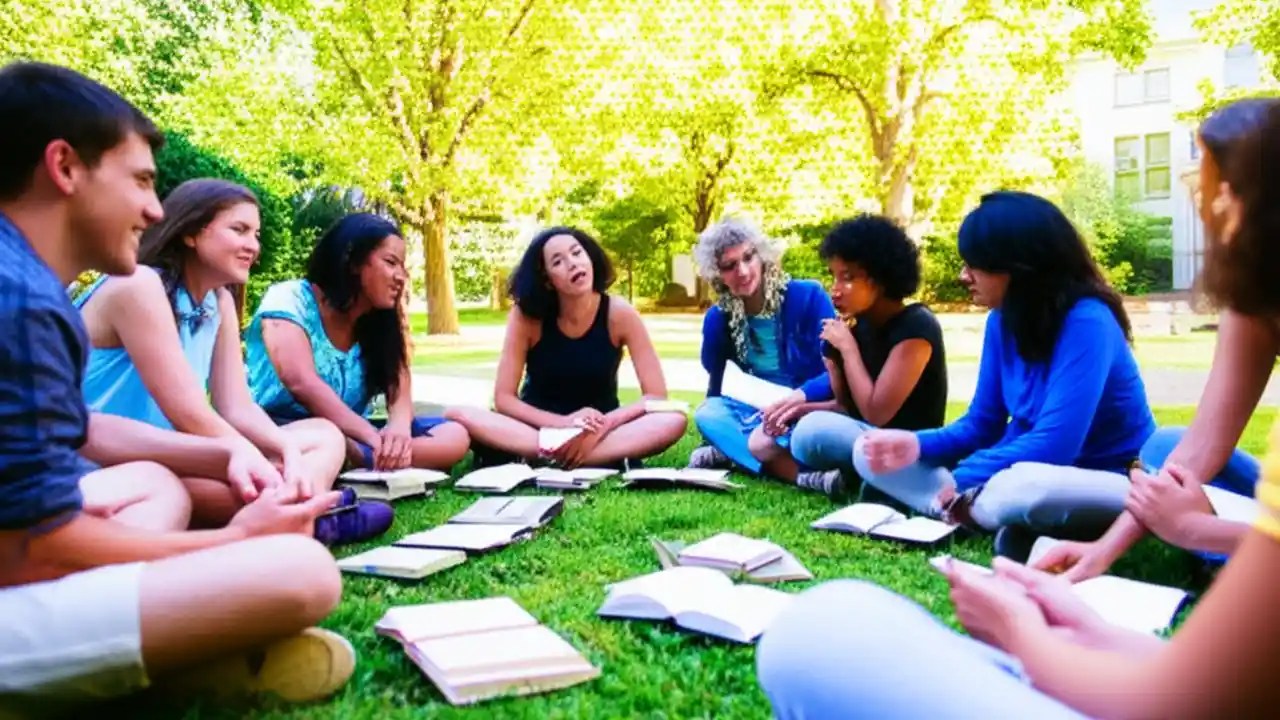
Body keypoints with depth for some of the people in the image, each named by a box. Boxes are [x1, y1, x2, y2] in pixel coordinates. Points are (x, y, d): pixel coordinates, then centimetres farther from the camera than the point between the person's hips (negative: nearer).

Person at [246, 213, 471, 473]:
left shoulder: (381, 321, 6)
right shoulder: (289, 300, -10)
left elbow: (400, 394, -4)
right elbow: (302, 383, -26)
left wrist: (399, 428, -30)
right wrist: (376, 438, -35)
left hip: (351, 437, 6)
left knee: (454, 436, -16)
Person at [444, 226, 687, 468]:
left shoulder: (619, 313, -14)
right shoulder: (526, 316, -13)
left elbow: (656, 395, -15)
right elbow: (503, 398, -14)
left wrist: (601, 427, -30)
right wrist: (563, 422, -30)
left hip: (600, 431, 0)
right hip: (539, 427, 1)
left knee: (674, 421, -30)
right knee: (459, 416, -29)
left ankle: (540, 458, -28)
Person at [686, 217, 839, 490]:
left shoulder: (808, 296, -11)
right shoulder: (718, 318, -1)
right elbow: (715, 392, 2)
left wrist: (801, 396, -34)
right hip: (762, 414, 5)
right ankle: (803, 474, -35)